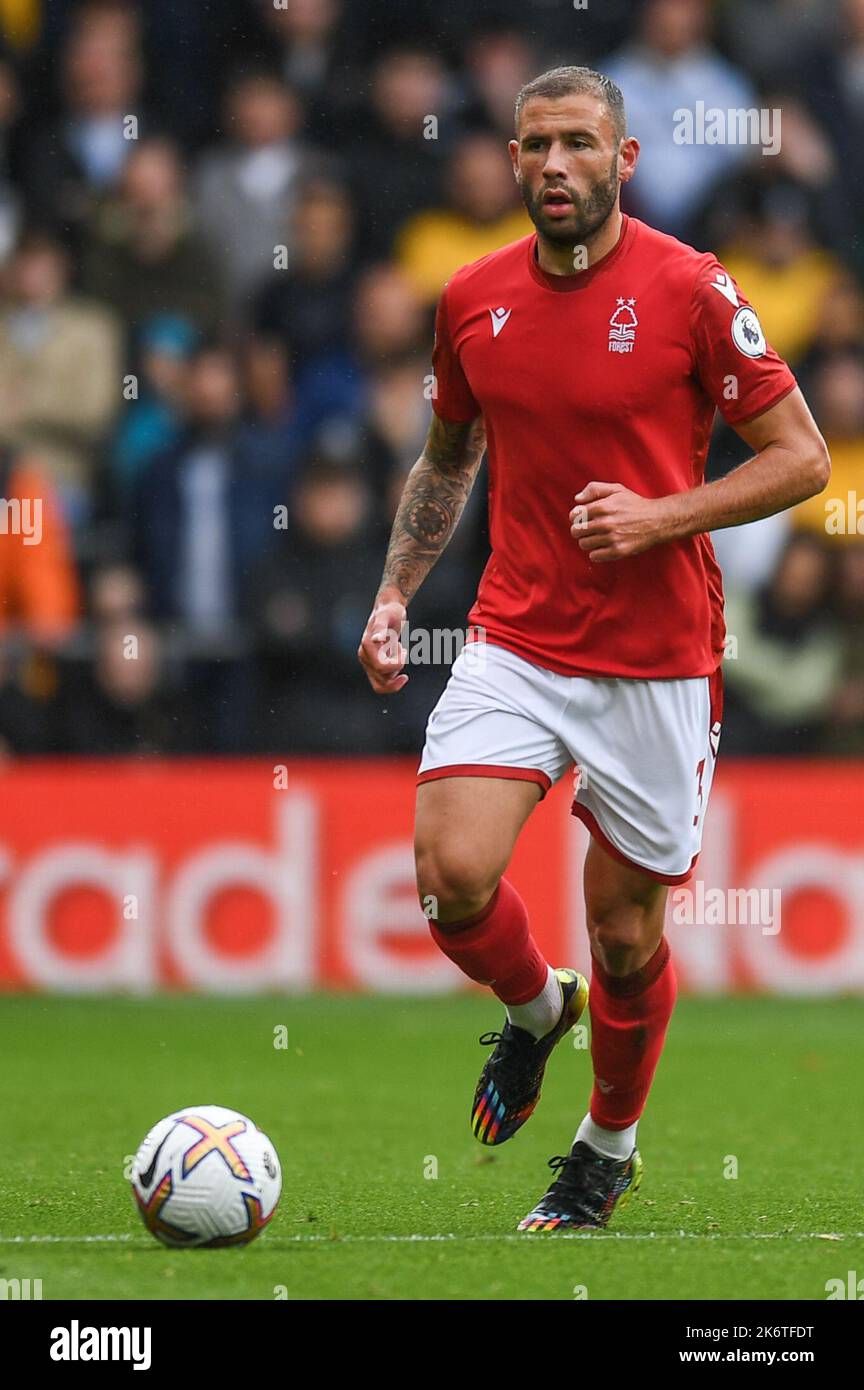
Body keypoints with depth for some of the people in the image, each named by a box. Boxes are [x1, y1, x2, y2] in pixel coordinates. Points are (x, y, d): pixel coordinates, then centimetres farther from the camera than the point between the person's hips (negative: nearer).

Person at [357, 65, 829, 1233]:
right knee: (454, 874, -17)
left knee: (627, 929, 5)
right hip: (514, 642, 3)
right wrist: (395, 593, 9)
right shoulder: (472, 299, 3)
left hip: (656, 662, -3)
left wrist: (661, 518, -18)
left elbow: (802, 457, -7)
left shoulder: (689, 291, -10)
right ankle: (534, 1009, 17)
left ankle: (611, 1148, 31)